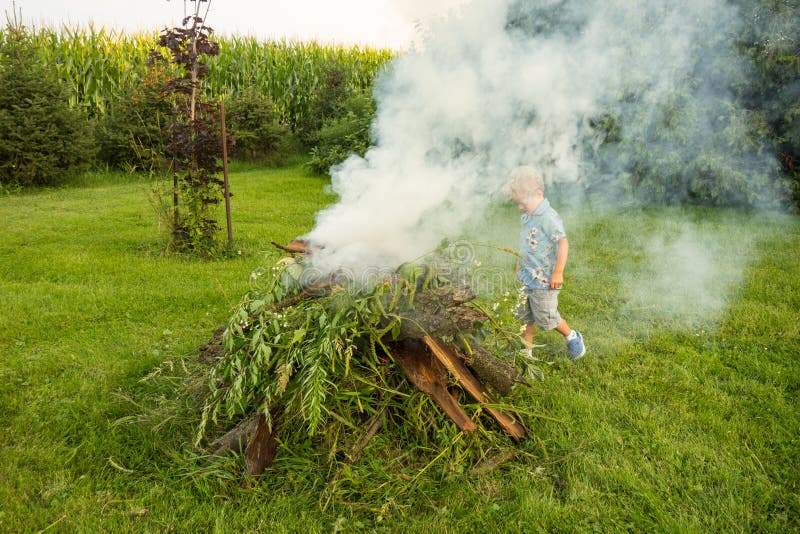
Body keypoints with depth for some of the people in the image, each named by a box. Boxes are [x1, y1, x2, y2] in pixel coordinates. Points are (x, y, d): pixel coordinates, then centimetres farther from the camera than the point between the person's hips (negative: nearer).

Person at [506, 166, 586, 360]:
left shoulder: (548, 217, -21)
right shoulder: (527, 217, 7)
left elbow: (563, 242, -24)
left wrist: (558, 272, -24)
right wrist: (519, 266, 24)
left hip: (543, 280, -8)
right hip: (527, 278, 8)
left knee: (546, 318, 3)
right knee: (526, 316, 14)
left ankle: (572, 337, 28)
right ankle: (526, 351, 27)